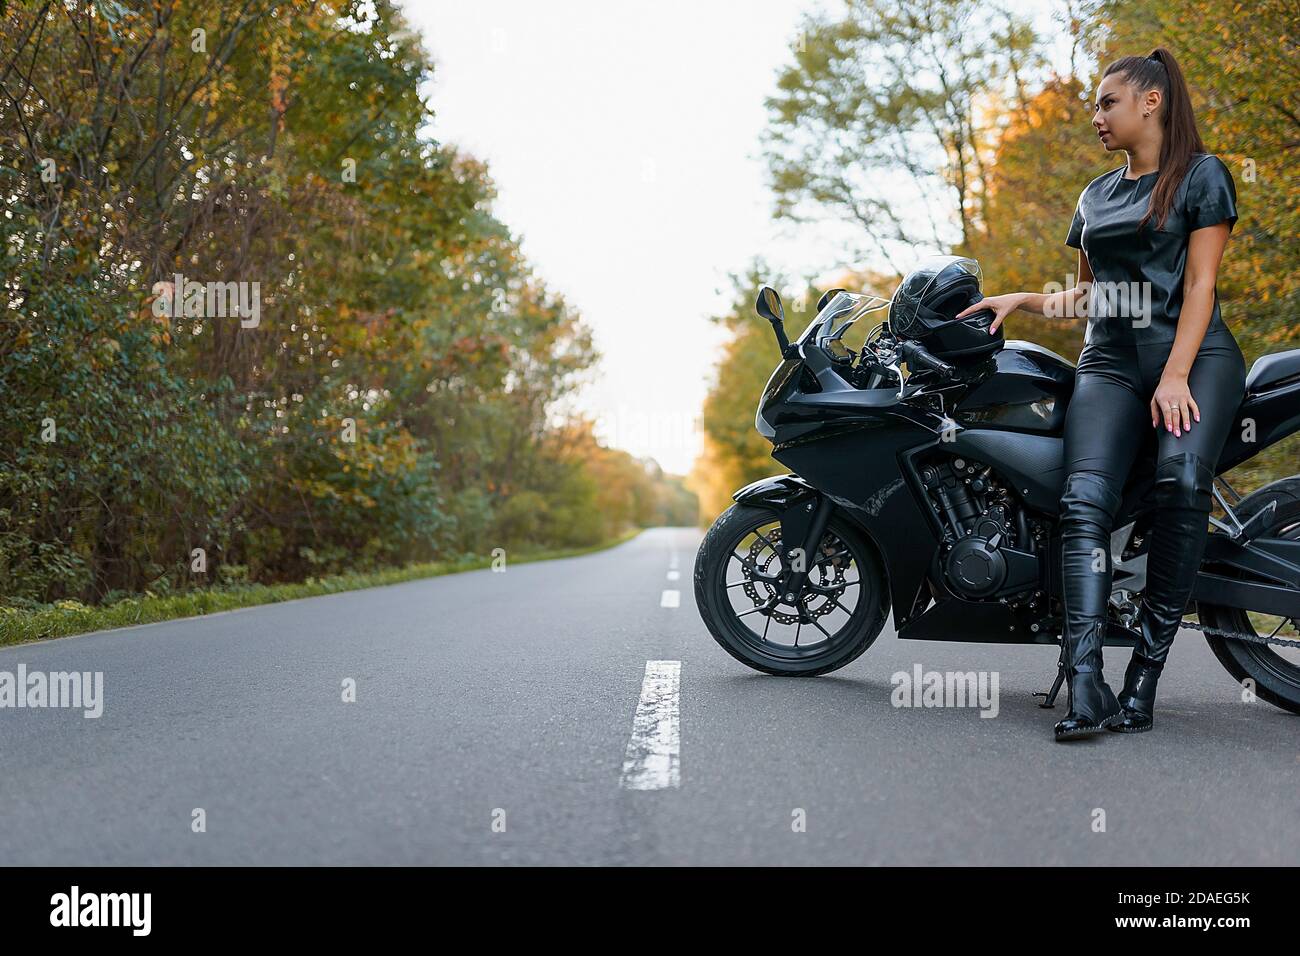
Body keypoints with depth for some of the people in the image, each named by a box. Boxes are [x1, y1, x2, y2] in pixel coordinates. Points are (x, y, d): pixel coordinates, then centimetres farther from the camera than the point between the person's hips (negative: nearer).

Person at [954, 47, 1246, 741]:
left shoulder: (1202, 175, 8)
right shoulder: (1096, 195, 25)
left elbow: (1200, 282, -3)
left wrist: (1175, 376, -14)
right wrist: (1018, 300, 16)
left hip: (1194, 355, -4)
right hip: (1109, 364, 4)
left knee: (1182, 480, -31)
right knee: (1085, 496, -22)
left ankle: (1145, 671, -26)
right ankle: (1085, 689, -34)